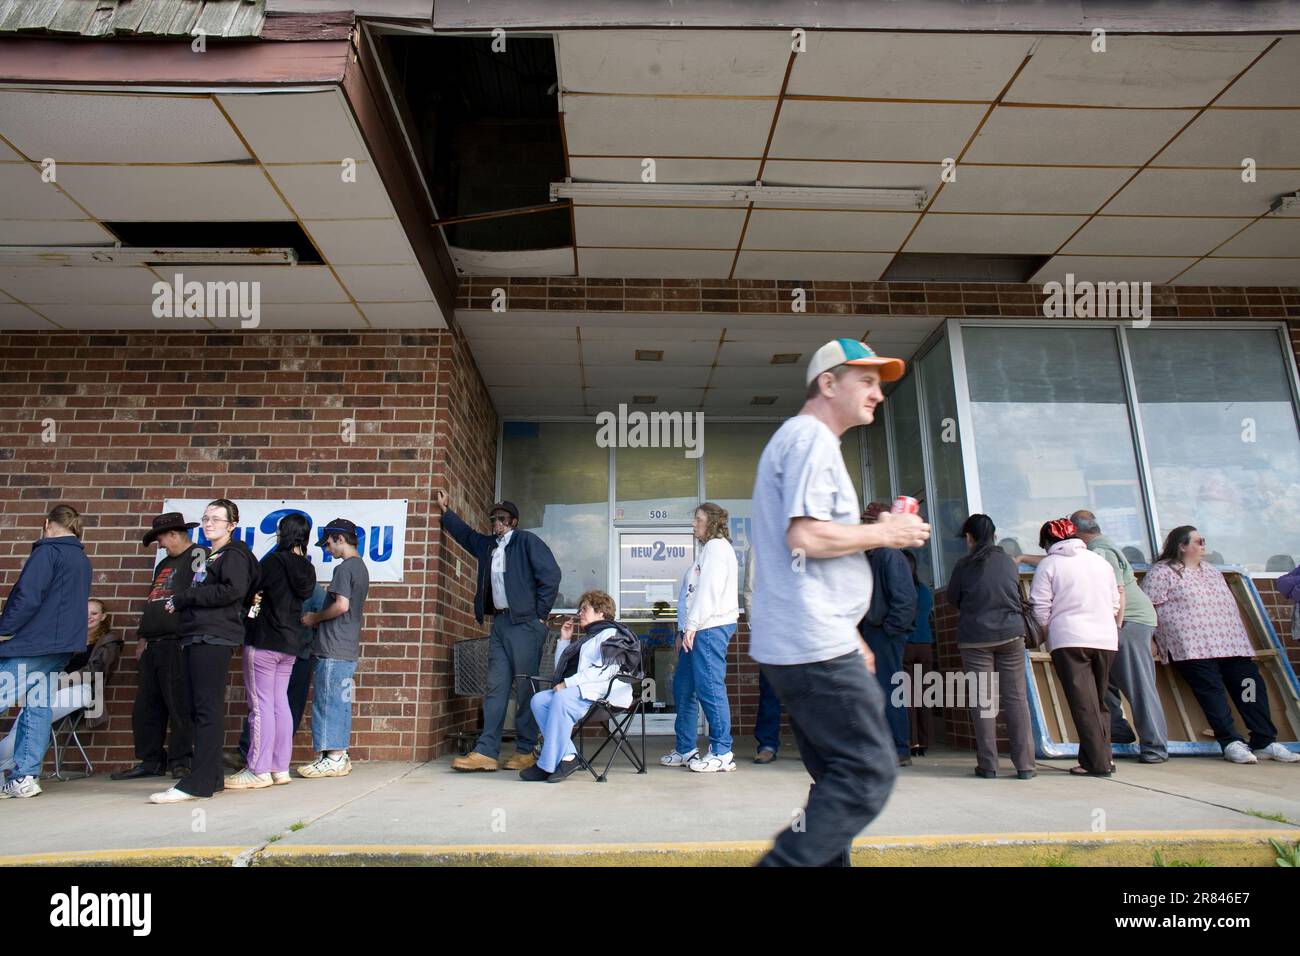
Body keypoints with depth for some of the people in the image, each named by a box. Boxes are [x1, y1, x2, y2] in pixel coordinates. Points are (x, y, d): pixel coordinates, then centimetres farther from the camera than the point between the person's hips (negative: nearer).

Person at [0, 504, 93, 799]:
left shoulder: (47, 552, -8)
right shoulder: (83, 561, 17)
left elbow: (27, 597, -16)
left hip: (31, 643, -8)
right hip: (61, 646, 8)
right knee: (37, 708, 9)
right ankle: (25, 776, 10)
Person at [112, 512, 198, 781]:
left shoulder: (197, 557, -5)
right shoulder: (164, 564, 24)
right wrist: (142, 637, 20)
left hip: (177, 644, -9)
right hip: (152, 645, 9)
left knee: (180, 704, -6)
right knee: (146, 706, 10)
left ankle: (180, 761, 1)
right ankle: (149, 760, 18)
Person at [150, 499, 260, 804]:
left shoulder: (234, 554, -3)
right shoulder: (206, 556, 25)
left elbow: (232, 590, -19)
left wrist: (183, 598, -12)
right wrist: (179, 602, 8)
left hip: (215, 638, -10)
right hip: (197, 638, 10)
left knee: (208, 709, -10)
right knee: (199, 709, 10)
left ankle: (198, 783, -11)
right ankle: (211, 777, 16)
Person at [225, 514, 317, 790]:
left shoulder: (274, 561, -11)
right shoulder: (306, 568, 9)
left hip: (264, 641, -7)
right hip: (290, 643, 7)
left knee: (261, 705, -4)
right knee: (280, 703, 10)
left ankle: (259, 770, -3)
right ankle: (280, 768, 12)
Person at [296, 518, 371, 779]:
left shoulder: (344, 568, -12)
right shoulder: (361, 567, 17)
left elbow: (341, 605, -22)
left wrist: (314, 618, -7)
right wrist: (319, 618, 18)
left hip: (333, 649, -9)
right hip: (349, 649, 9)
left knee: (328, 702, -3)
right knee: (340, 703, 12)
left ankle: (332, 758, 0)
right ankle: (339, 756, 17)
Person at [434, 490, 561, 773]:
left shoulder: (527, 541, 0)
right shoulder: (487, 545, 20)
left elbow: (551, 574, -8)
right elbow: (465, 534, 39)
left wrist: (540, 615, -8)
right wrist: (445, 511, 40)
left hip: (524, 623, -6)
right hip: (499, 622, 7)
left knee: (525, 688, -3)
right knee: (496, 688, 3)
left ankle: (526, 751, 3)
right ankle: (486, 752, 2)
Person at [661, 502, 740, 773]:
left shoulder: (717, 547, -5)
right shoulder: (706, 550, 25)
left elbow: (709, 590, -16)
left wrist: (692, 626, -17)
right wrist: (683, 631, 19)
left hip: (710, 628, -10)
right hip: (698, 629, 10)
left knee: (710, 688, -9)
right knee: (682, 688, 11)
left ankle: (722, 754, -2)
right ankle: (686, 750, 19)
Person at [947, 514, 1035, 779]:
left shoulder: (963, 564, -4)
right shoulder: (1009, 561, 4)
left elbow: (952, 599, 6)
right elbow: (1017, 595, 17)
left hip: (975, 638, -2)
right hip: (1011, 634, 2)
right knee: (1016, 698, 4)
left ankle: (988, 765, 3)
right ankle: (1024, 765, 4)